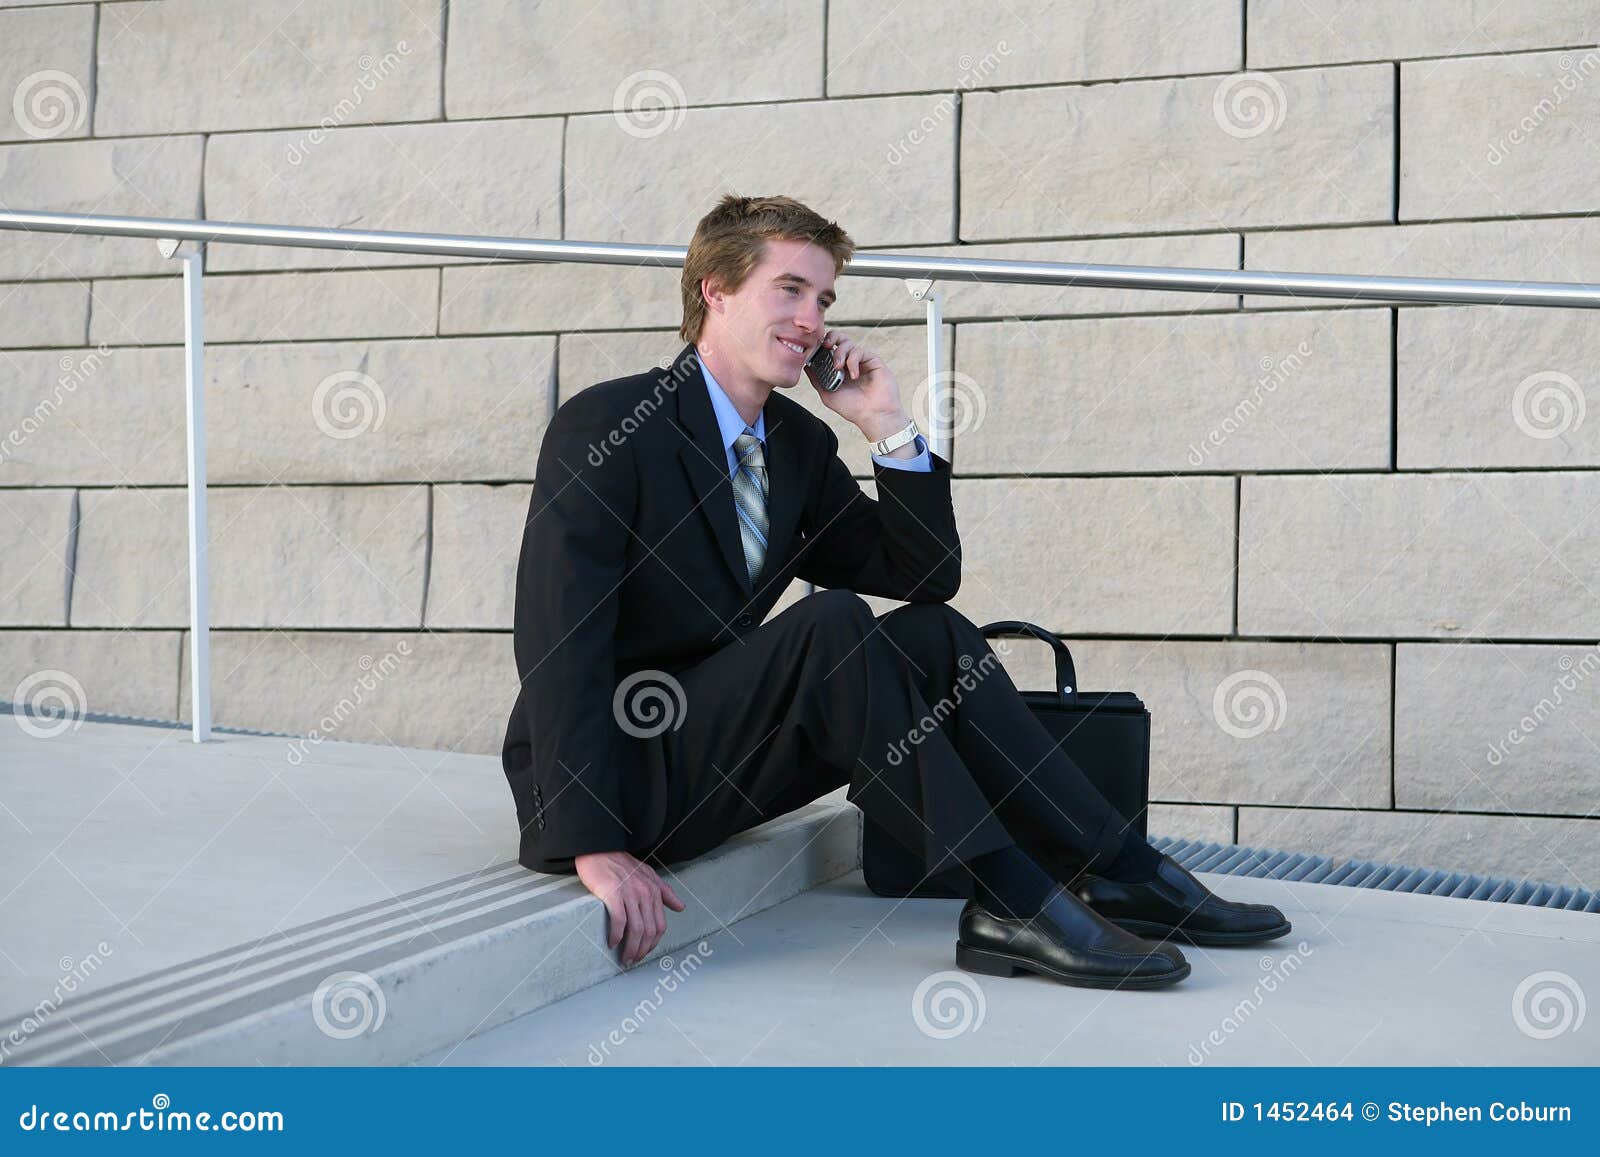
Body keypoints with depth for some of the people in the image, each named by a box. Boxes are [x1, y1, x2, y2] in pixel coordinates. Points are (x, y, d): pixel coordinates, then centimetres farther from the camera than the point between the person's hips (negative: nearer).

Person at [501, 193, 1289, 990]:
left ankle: (1119, 874, -10)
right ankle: (1009, 902, -27)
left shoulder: (801, 443, 8)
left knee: (932, 637, -9)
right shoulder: (605, 426, -14)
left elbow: (927, 576, 8)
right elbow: (557, 641, -22)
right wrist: (596, 846, -29)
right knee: (833, 625, -28)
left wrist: (886, 424, -5)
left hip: (710, 763, 7)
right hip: (609, 776, -7)